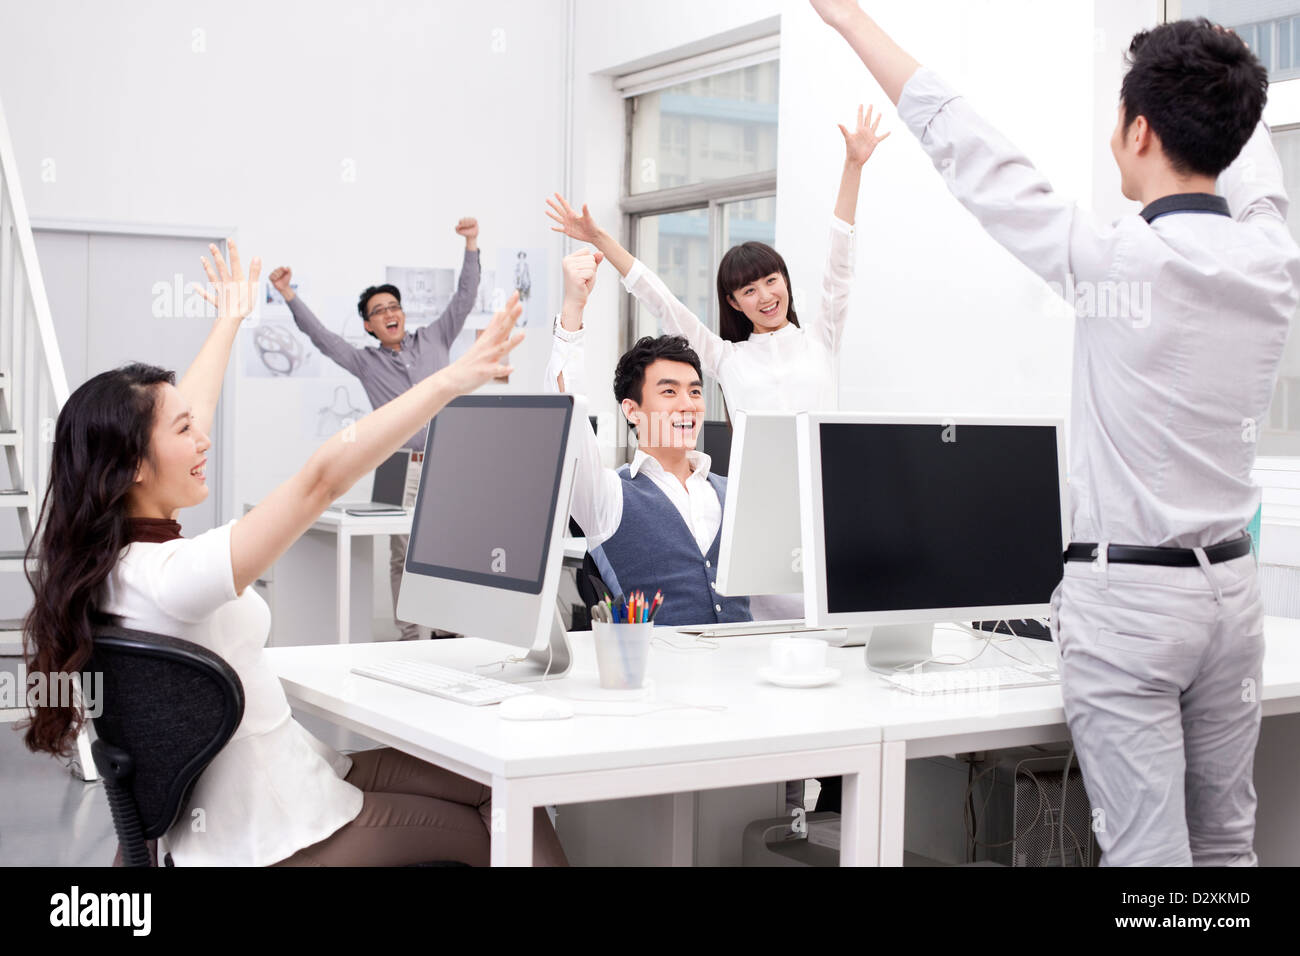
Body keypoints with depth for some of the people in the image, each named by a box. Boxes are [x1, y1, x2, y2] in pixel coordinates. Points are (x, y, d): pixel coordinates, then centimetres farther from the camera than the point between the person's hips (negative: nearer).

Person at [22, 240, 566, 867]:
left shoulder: (110, 553, -1)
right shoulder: (167, 575, -29)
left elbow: (177, 416, 14)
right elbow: (322, 478, -35)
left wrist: (230, 320, 26)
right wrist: (453, 380, -34)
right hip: (273, 836, -9)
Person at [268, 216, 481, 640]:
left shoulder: (432, 339, 13)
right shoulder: (366, 362, 11)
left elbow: (464, 298, 9)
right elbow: (320, 335, 4)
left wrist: (471, 245, 1)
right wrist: (288, 294, -5)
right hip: (402, 468, -1)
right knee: (404, 554, 0)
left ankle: (447, 630, 8)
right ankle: (408, 636, 5)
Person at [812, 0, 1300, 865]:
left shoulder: (1119, 262, -17)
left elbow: (967, 150, -11)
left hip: (1125, 597, -6)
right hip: (1230, 587, 6)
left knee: (1146, 850, 0)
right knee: (1226, 840, 16)